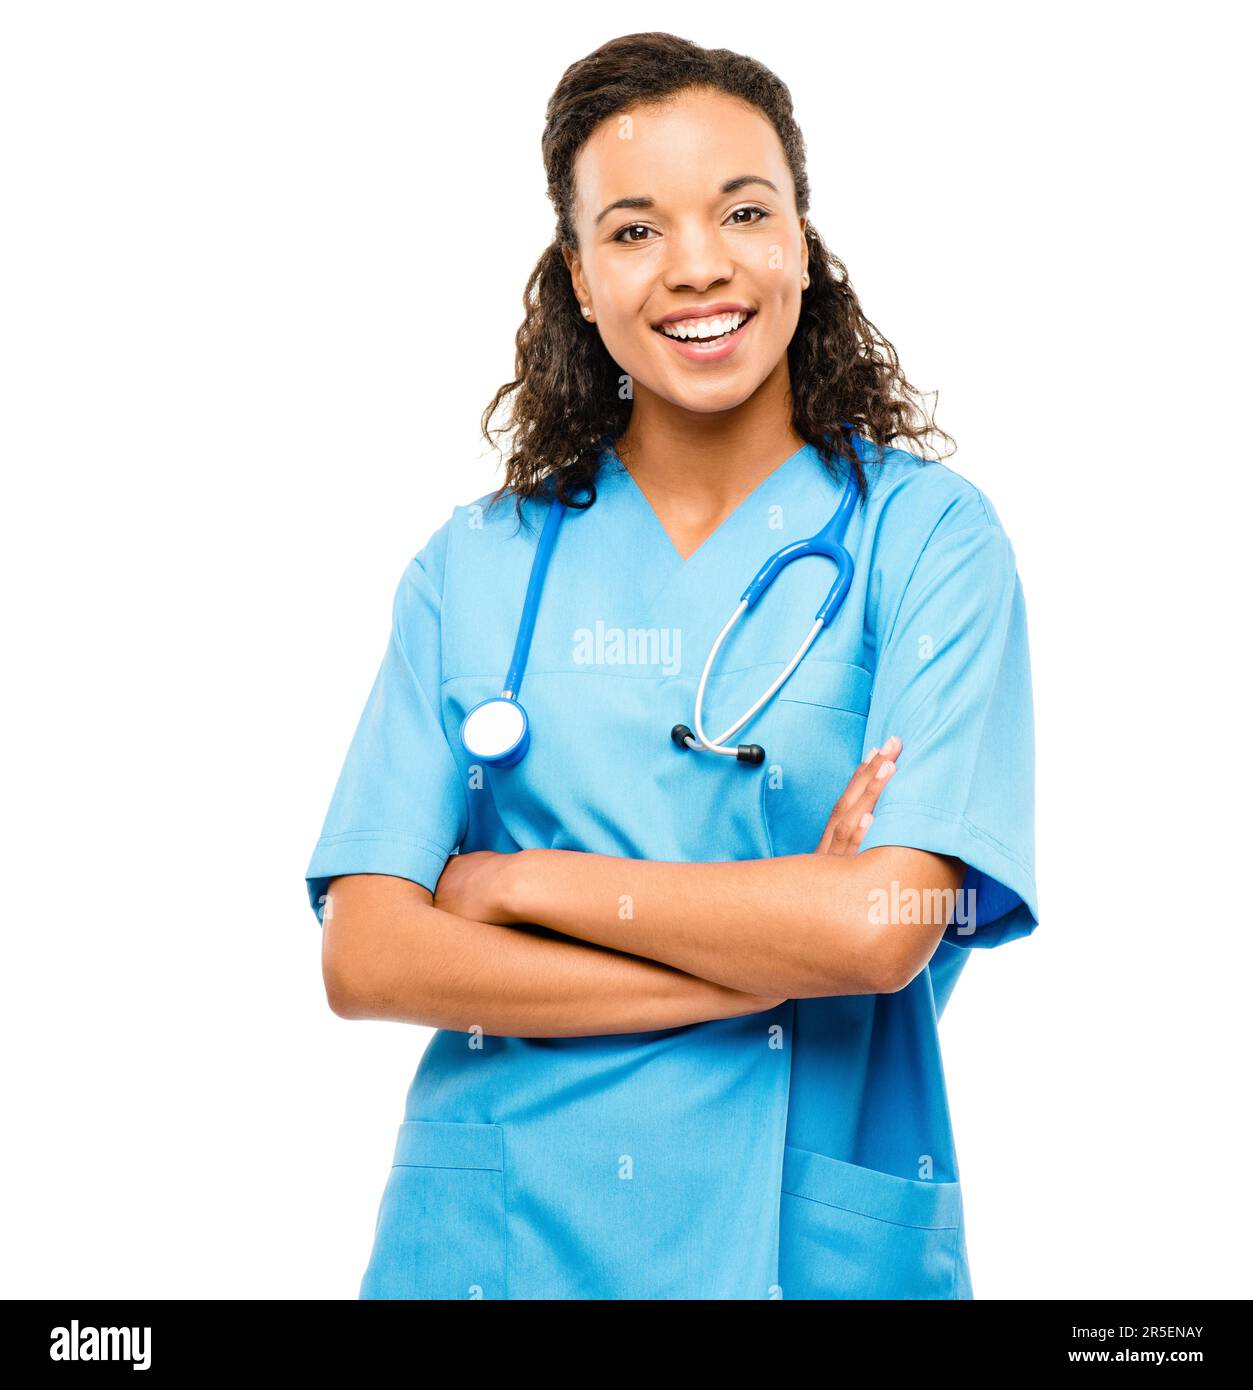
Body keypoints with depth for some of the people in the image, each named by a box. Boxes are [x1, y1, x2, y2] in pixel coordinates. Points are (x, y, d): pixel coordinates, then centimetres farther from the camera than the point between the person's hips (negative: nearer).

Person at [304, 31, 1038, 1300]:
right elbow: (364, 960, -7)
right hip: (497, 1235, 2)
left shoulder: (925, 532, -5)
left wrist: (524, 882, -10)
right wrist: (765, 961, -15)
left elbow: (882, 927, -16)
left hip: (811, 1240, -1)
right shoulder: (475, 566, 1)